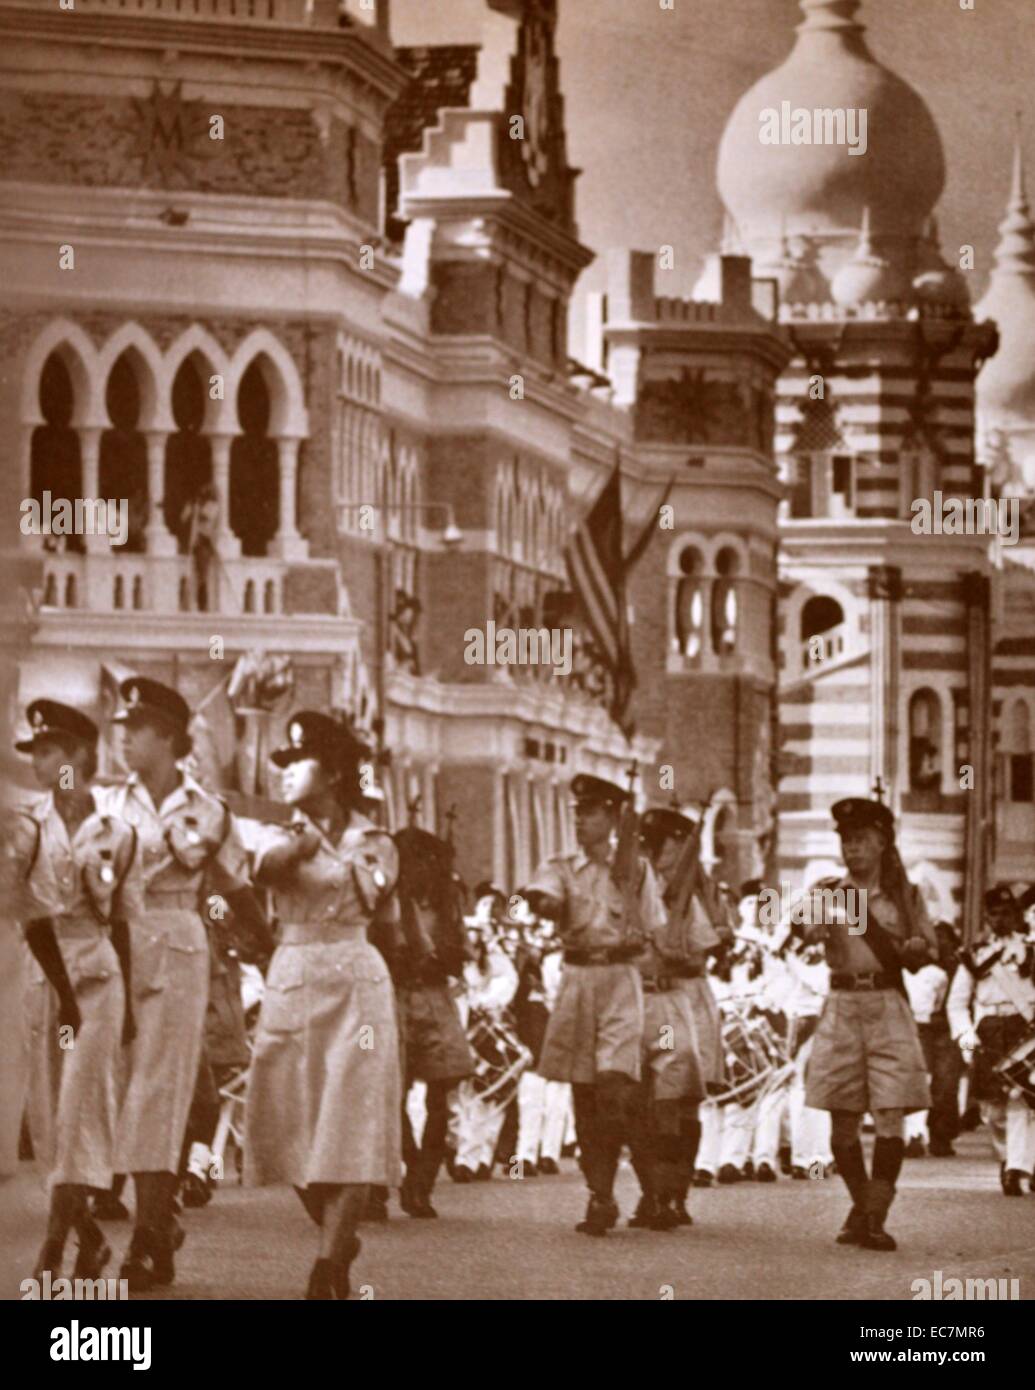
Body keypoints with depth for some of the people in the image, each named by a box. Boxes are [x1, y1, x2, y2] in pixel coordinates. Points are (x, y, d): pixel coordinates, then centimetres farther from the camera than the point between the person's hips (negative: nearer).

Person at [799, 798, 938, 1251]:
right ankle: (862, 1205, 24)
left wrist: (917, 949, -9)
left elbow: (930, 948, 14)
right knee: (842, 1123, 4)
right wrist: (814, 927, -34)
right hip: (842, 1007, 1)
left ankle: (875, 1217, -9)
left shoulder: (904, 895, 8)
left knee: (891, 1119, -12)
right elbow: (804, 924, -11)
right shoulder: (827, 893, 7)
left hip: (888, 1007, -1)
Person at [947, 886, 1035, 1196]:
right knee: (991, 1104, 1)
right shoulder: (975, 956, 15)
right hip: (986, 1034, 2)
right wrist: (964, 1032, -1)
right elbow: (957, 1001, 14)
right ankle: (1005, 1156, 27)